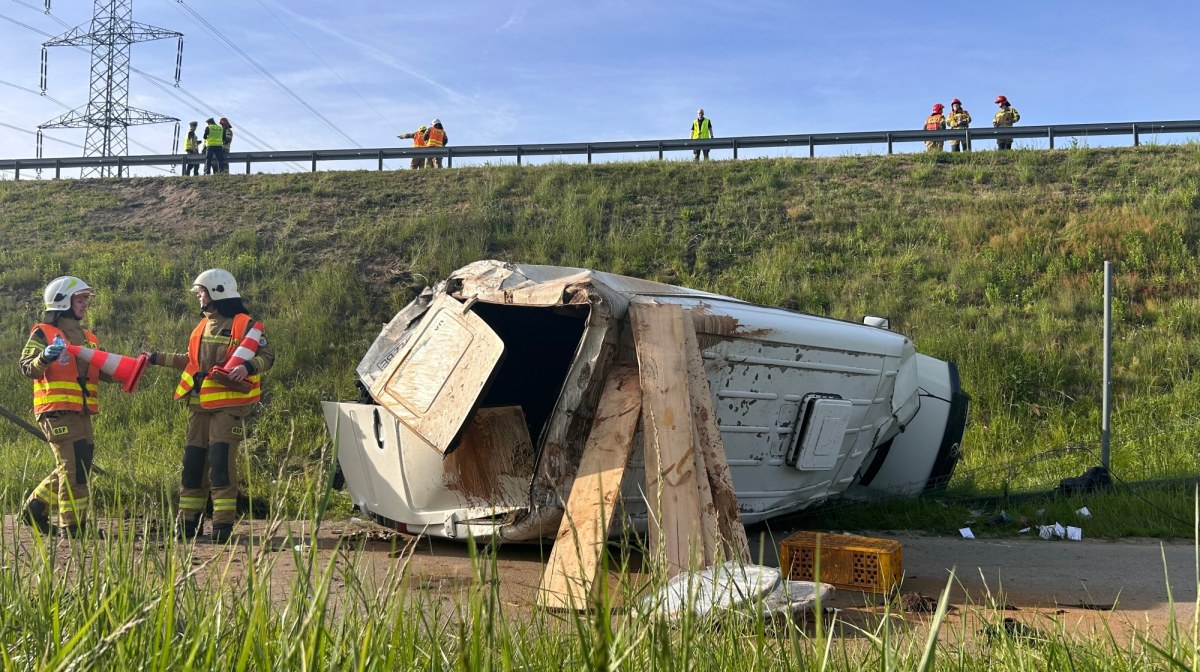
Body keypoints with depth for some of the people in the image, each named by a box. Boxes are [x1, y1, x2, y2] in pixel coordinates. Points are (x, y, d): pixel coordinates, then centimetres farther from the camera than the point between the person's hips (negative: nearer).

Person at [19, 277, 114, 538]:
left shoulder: (88, 337, 20)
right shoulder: (43, 333, -3)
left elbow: (104, 373, 19)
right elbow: (27, 367, -12)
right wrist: (45, 357, -31)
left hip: (82, 412, 8)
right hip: (57, 411, -8)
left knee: (76, 466, 13)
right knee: (73, 466, -9)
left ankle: (35, 509, 27)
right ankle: (73, 524, -2)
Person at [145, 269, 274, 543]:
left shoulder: (244, 324, -5)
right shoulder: (204, 325, 20)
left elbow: (267, 356, -10)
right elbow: (191, 360, 28)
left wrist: (248, 366, -28)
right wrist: (158, 358, 27)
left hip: (229, 405, -7)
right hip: (200, 405, 7)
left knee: (221, 461, -11)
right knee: (193, 462, 8)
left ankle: (223, 523, -5)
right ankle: (187, 521, 16)